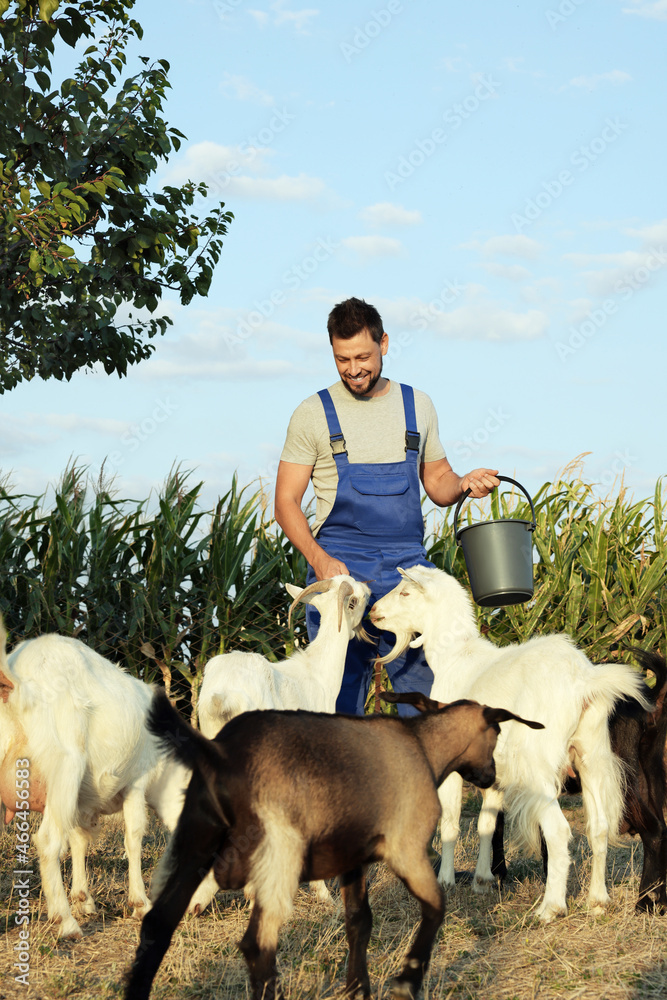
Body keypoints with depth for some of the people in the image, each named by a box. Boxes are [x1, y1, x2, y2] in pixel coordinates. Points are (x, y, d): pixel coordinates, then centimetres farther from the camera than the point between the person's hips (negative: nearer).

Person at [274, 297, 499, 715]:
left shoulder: (417, 405, 12)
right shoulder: (314, 414, 3)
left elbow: (436, 483, 21)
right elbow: (286, 501, 2)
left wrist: (463, 484, -4)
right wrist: (319, 560, -15)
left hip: (408, 570, 2)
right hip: (338, 571, -2)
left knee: (421, 688, -2)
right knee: (340, 700, -6)